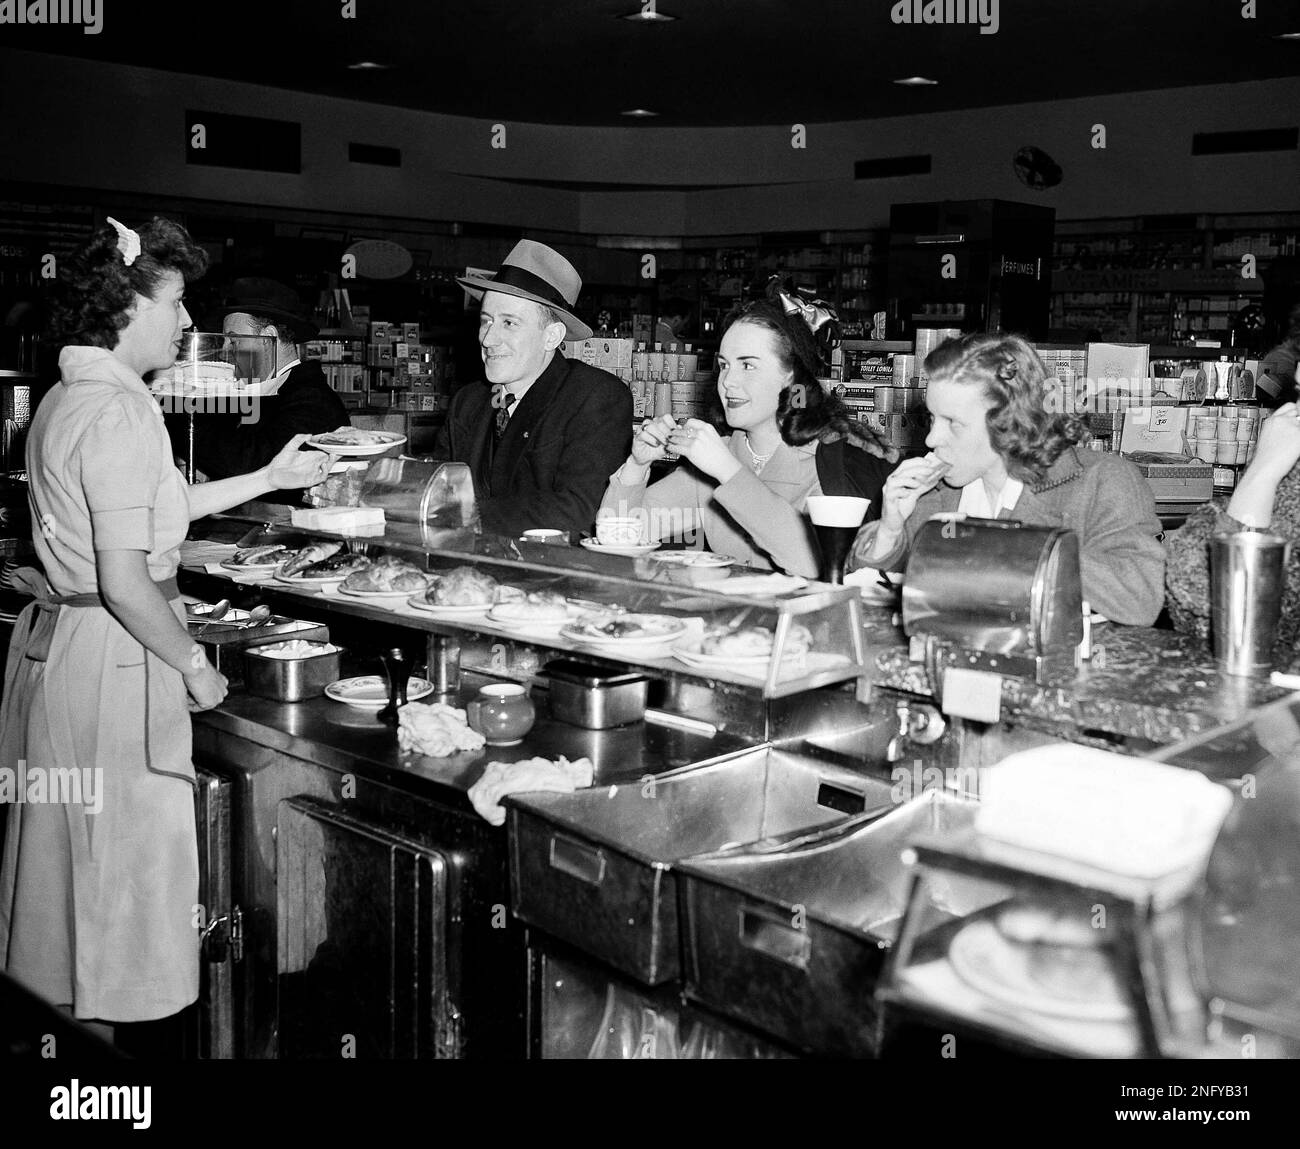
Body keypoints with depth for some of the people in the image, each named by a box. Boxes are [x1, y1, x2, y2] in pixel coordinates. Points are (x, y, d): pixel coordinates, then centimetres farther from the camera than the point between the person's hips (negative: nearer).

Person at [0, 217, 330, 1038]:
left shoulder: (70, 398, 11)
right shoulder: (119, 413, -20)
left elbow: (158, 507, 17)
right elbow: (125, 583, -24)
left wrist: (271, 477, 18)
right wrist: (195, 668, -12)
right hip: (112, 661, -10)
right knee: (127, 856, 4)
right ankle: (121, 1013, 18)